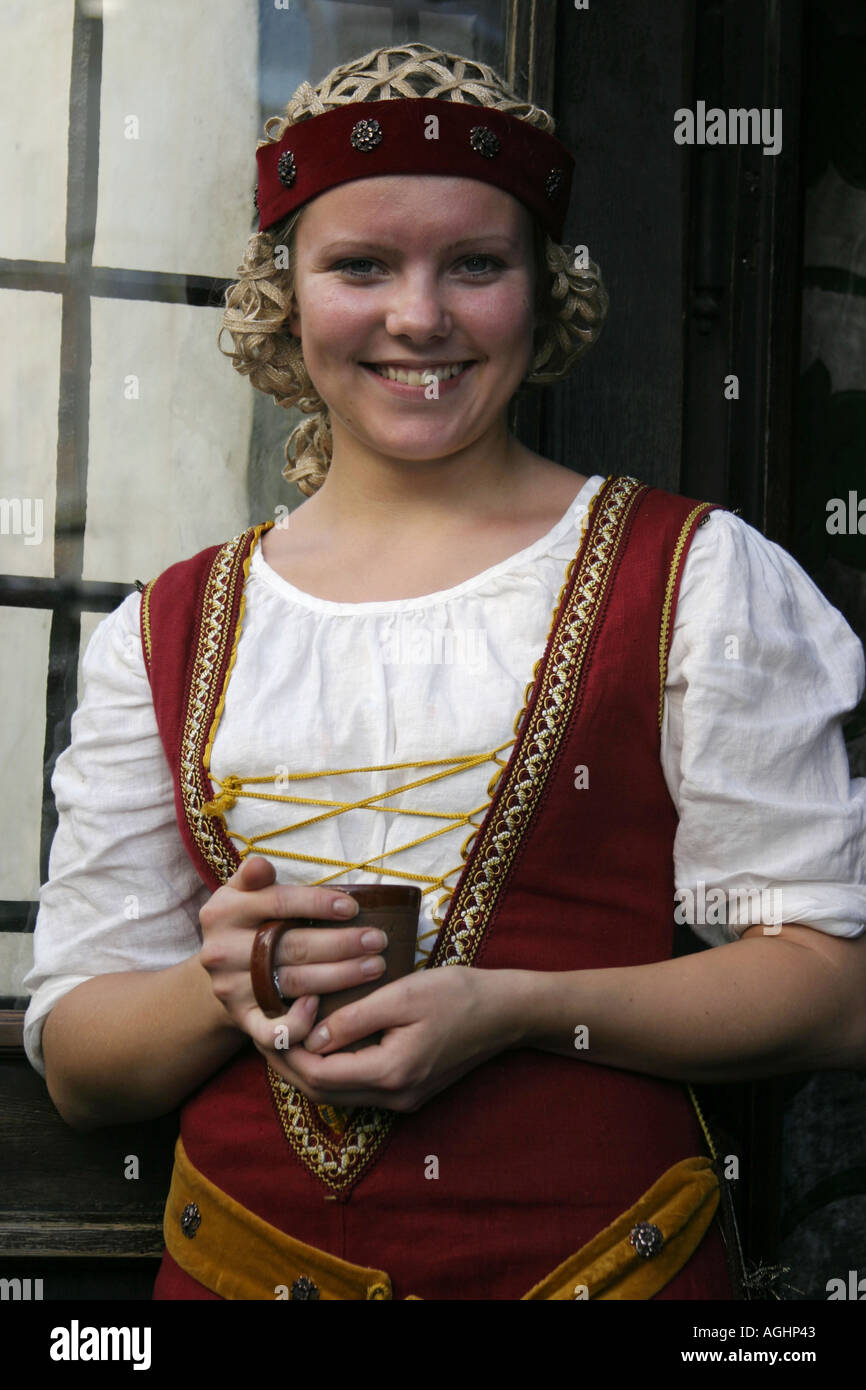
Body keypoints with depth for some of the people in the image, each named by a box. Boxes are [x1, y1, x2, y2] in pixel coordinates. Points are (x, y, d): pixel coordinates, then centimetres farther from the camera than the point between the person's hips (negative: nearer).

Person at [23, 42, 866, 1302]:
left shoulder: (694, 575, -3)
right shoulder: (167, 633, 3)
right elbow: (74, 1065, 5)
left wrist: (515, 1009, -19)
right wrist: (224, 988, -16)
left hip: (605, 1258, -2)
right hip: (242, 1266, 2)